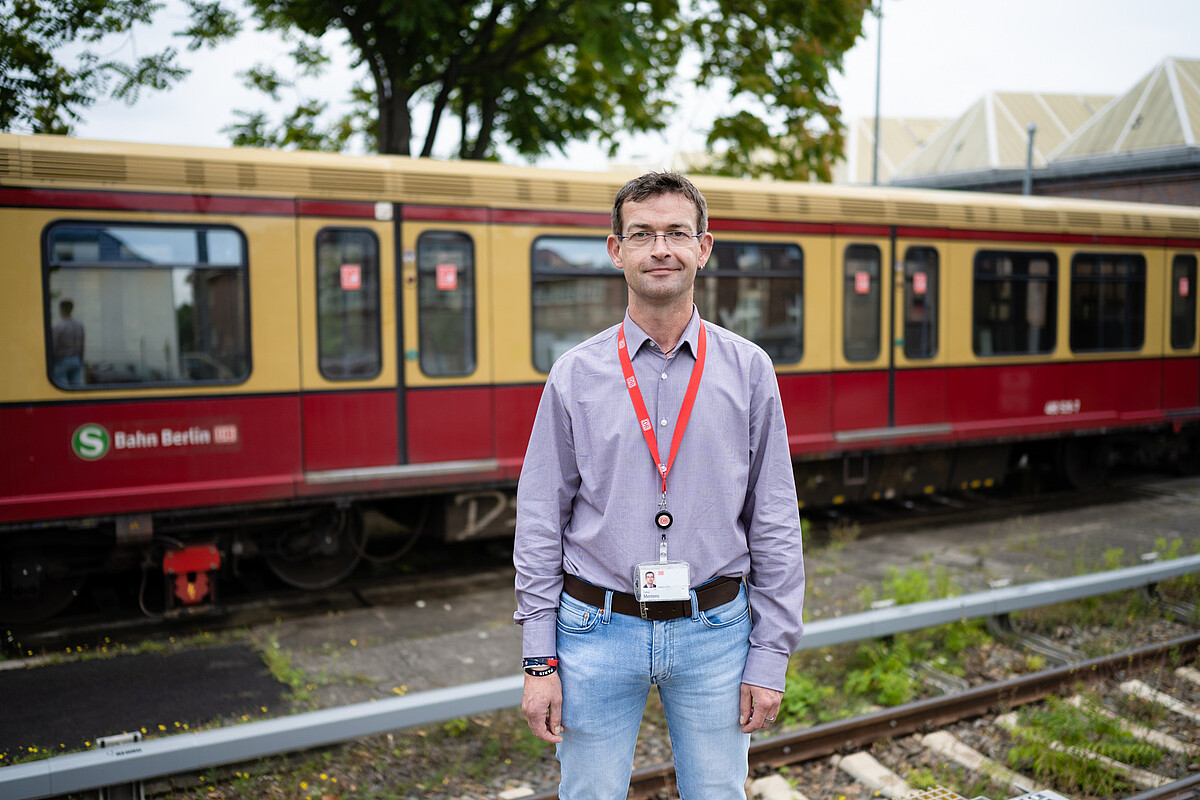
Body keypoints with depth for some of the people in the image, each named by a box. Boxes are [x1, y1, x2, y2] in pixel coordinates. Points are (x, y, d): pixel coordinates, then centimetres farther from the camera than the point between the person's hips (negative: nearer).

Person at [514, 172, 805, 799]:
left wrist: (770, 658, -1)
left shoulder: (749, 370, -1)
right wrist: (539, 660, -3)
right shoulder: (575, 376, -2)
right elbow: (539, 526, 0)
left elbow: (775, 524, 1)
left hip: (714, 632, 1)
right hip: (599, 632, 0)